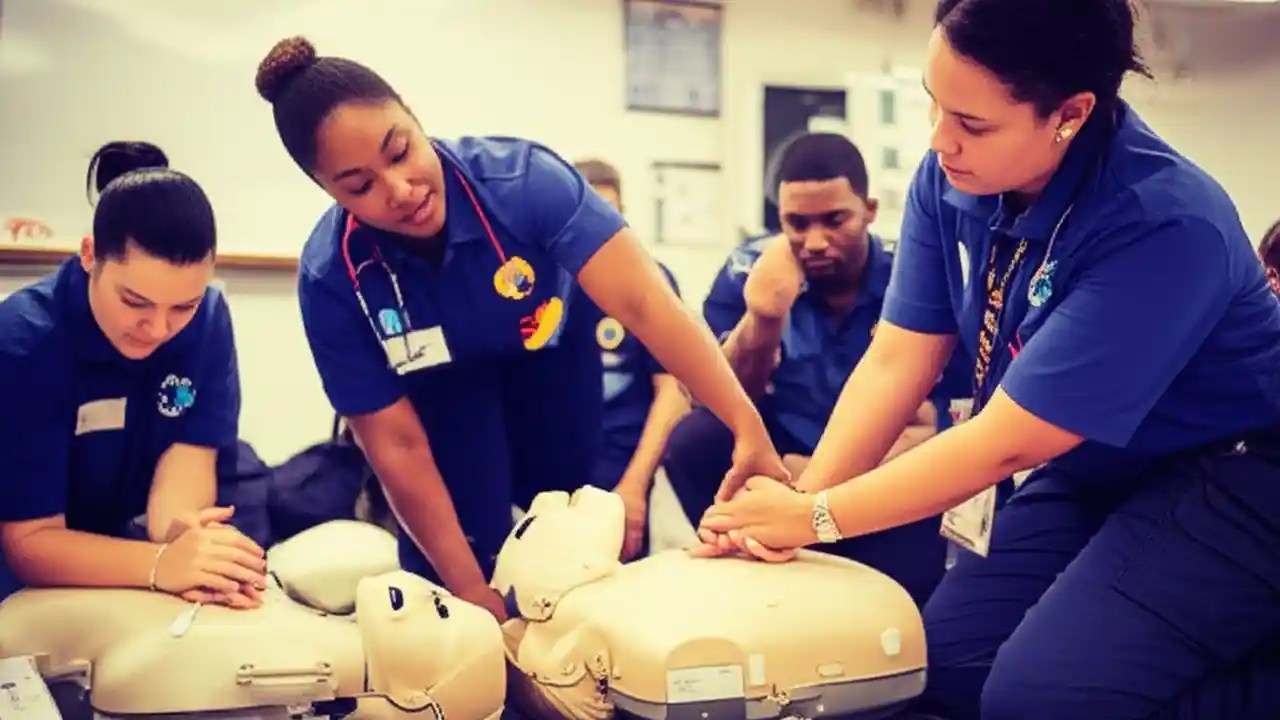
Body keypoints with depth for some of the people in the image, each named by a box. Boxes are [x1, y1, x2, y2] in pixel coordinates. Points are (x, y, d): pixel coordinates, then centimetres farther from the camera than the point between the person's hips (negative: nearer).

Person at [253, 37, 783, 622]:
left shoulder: (519, 177, -39)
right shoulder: (330, 276, -34)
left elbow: (642, 303, -46)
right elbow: (397, 445, -28)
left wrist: (747, 426, -55)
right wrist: (474, 596, -25)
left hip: (551, 350, 1)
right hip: (442, 380, 0)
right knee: (465, 528, -14)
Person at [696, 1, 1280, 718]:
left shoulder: (1163, 224, -31)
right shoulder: (951, 177, -11)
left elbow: (1008, 442, -27)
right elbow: (896, 361, -7)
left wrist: (816, 518, -22)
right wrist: (795, 503, -17)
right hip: (1093, 469, 7)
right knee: (943, 662, 0)